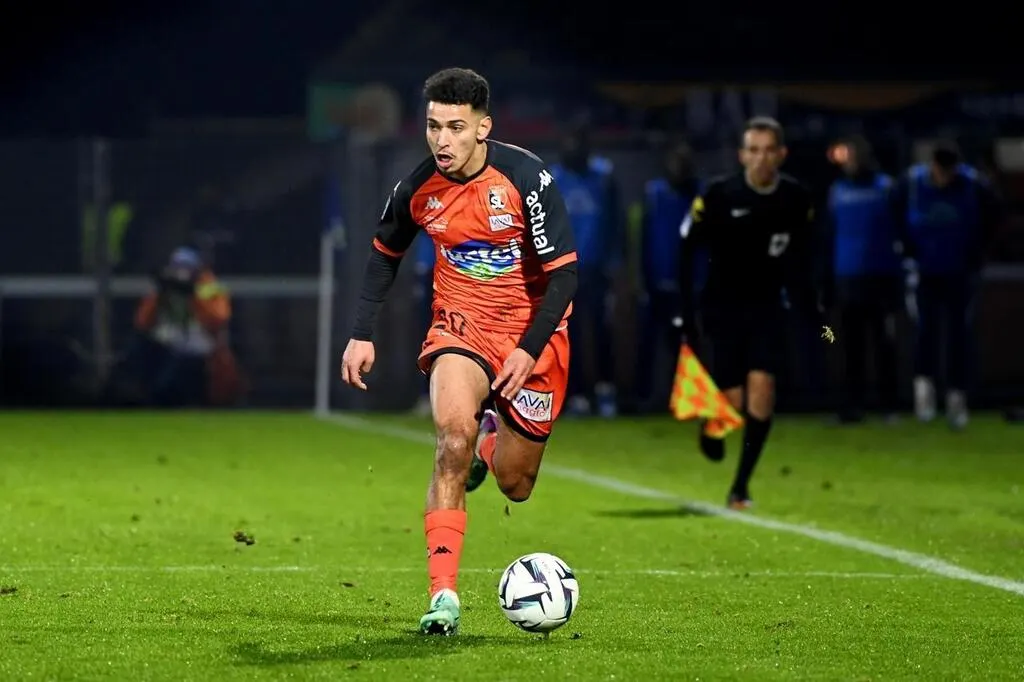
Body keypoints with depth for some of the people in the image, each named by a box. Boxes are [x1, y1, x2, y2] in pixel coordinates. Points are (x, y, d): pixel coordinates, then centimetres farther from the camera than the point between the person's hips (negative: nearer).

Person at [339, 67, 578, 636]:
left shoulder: (526, 178, -19)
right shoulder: (418, 188, -9)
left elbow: (563, 272, -15)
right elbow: (385, 253, 11)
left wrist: (530, 350, -24)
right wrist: (362, 334, 4)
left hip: (532, 334, -1)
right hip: (460, 327, 1)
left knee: (515, 486, 6)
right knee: (454, 429, -29)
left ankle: (493, 436, 46)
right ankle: (444, 595, -30)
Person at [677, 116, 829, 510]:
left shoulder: (797, 201, -4)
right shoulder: (718, 196, -14)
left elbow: (800, 263, 10)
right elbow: (686, 252, -6)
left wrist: (812, 310, 5)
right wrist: (687, 314, -9)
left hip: (767, 307, 2)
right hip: (722, 307, -2)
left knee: (761, 389, -14)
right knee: (734, 401, -8)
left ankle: (740, 487, -4)